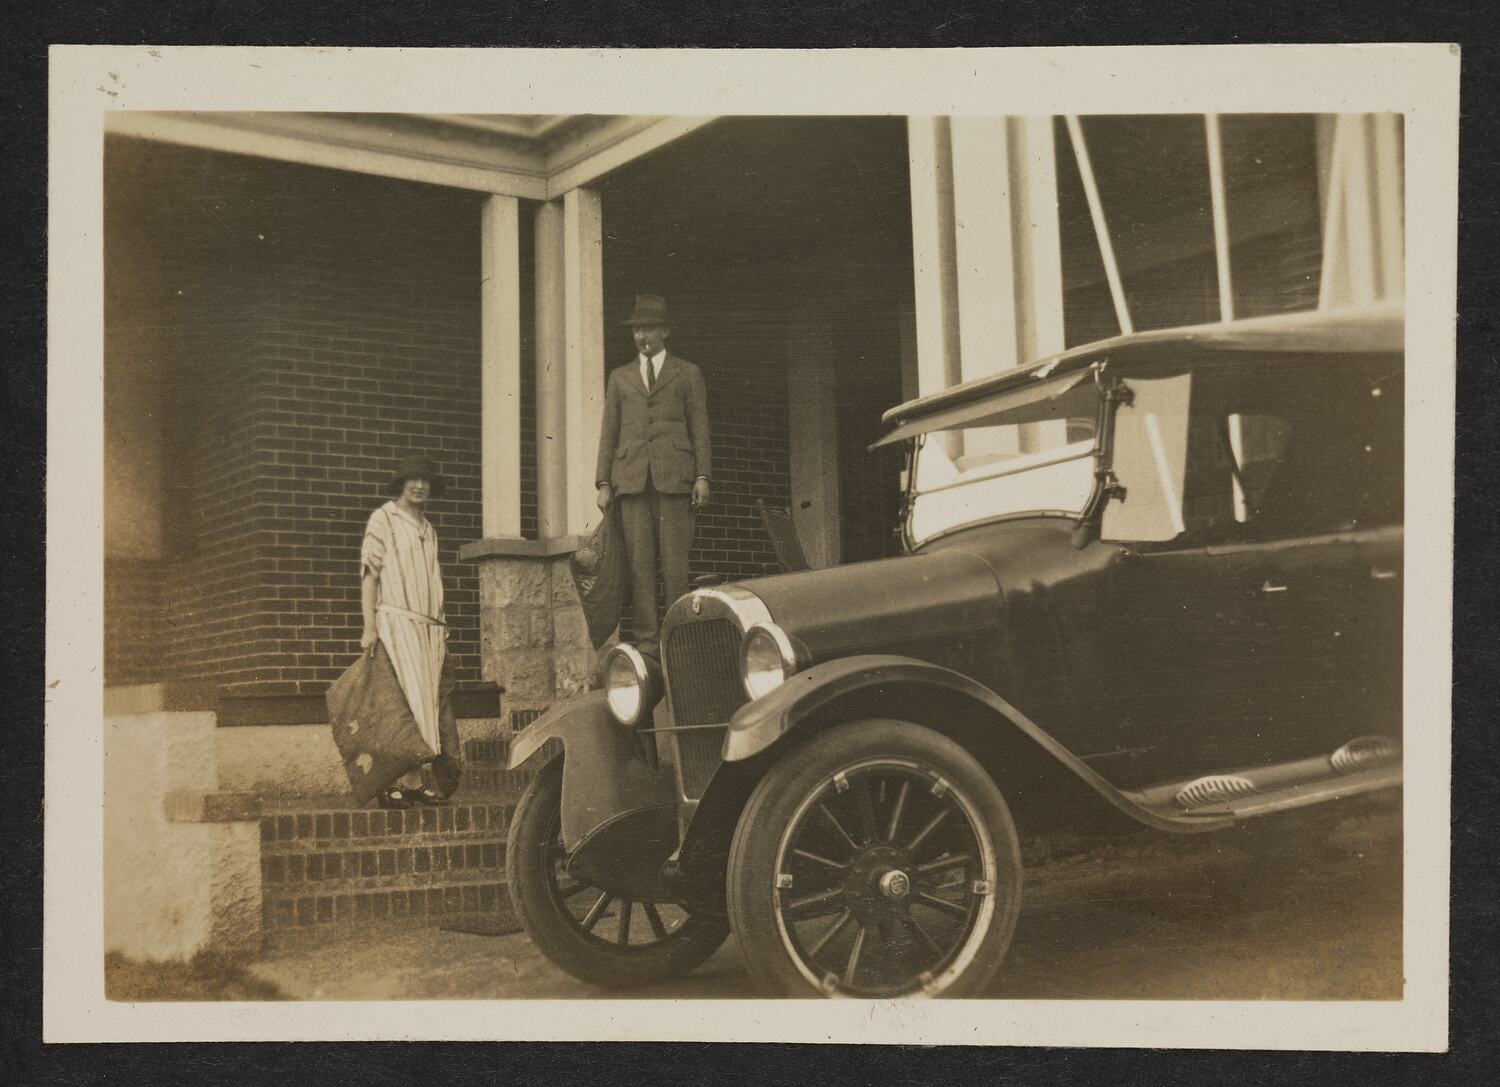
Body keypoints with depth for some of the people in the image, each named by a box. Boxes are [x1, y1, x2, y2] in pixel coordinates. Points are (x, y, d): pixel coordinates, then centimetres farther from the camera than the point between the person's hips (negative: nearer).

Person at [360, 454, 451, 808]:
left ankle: (413, 782, 0)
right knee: (403, 702, -14)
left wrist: (441, 631, 16)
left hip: (430, 627, 6)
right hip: (397, 620, -6)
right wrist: (369, 626, -12)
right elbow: (369, 573, -4)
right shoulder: (383, 520, 3)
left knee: (425, 704, 0)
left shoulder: (429, 530, 21)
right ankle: (391, 784, -13)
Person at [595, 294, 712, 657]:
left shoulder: (687, 374, 13)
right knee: (639, 560, -5)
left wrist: (702, 477, -4)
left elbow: (699, 428, 7)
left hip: (674, 476, -2)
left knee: (675, 560, -8)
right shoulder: (620, 377, 20)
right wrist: (603, 483, 5)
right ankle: (647, 640, -5)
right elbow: (609, 432, 15)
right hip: (632, 478, 2)